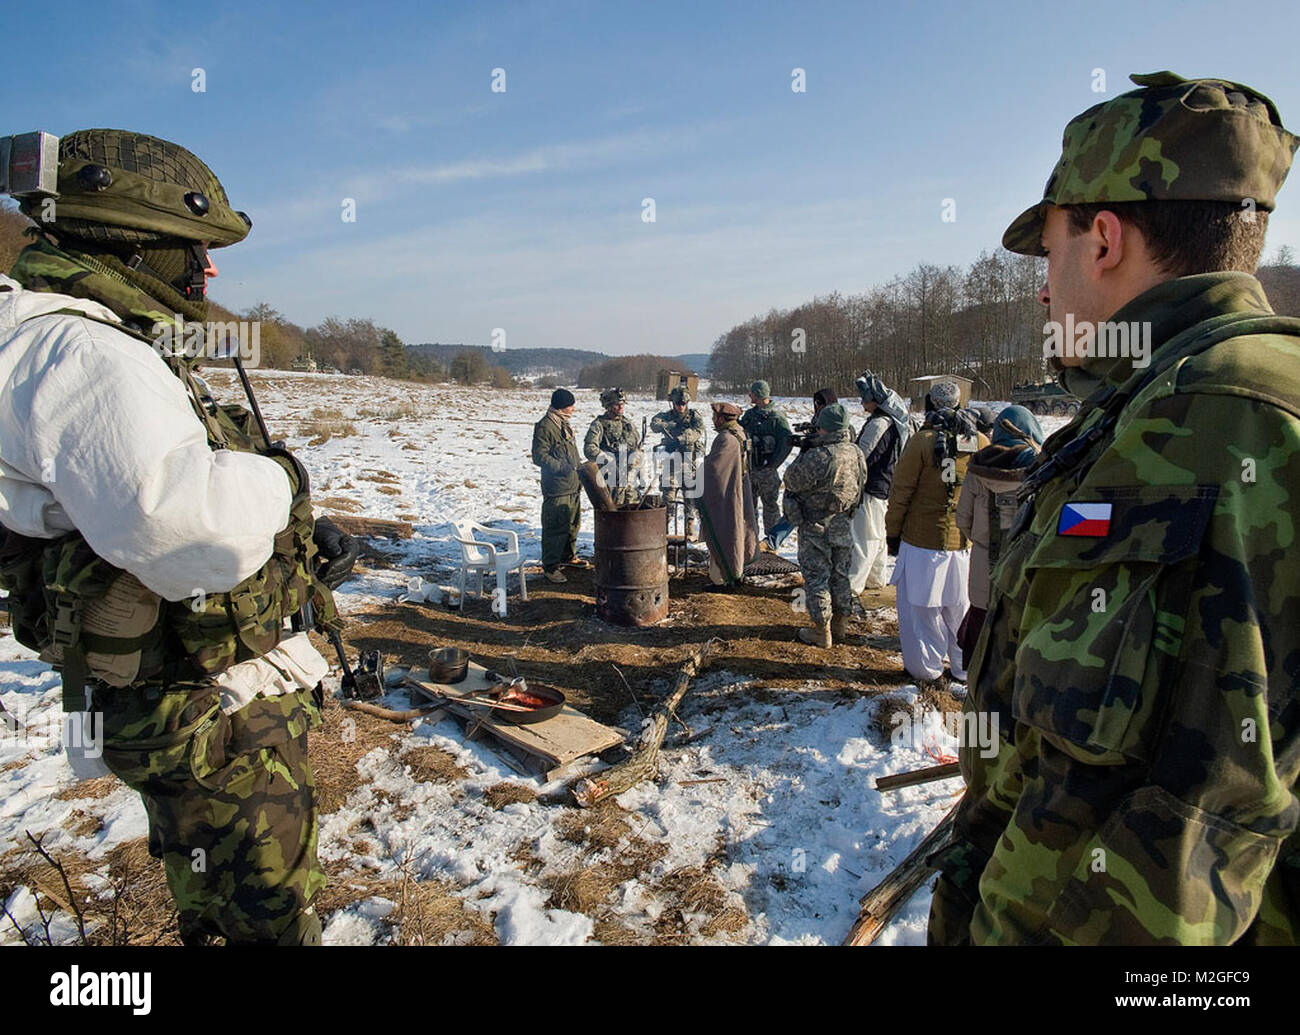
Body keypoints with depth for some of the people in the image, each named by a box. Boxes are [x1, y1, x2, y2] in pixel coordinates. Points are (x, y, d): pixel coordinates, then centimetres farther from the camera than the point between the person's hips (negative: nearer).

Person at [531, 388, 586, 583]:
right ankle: (550, 567, -1)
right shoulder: (544, 426, -14)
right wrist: (562, 467, -24)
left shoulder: (565, 424, 16)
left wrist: (578, 465, 19)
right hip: (556, 488, -10)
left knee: (572, 523, 20)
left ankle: (568, 556, 37)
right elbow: (539, 456, -20)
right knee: (555, 527, -7)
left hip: (573, 485, 10)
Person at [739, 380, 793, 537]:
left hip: (766, 470, -7)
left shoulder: (776, 417, -12)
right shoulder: (749, 414, 10)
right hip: (749, 468, 7)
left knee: (770, 504, 4)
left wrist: (773, 463, -16)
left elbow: (788, 441, -16)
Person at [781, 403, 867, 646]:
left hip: (816, 528, -7)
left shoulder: (819, 456, -25)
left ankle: (822, 631, 11)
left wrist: (805, 451, -5)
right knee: (840, 575, 18)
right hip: (843, 526, 7)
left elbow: (792, 481, -16)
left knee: (816, 577, 4)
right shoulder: (857, 454, -3)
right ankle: (840, 625, 30)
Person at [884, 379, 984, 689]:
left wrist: (892, 533, 3)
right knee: (961, 607, 16)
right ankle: (966, 668, 28)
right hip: (967, 542, 4)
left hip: (922, 539, -4)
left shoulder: (921, 442, -11)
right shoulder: (981, 443, 0)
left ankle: (927, 670, 18)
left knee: (921, 607, 8)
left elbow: (901, 493, -8)